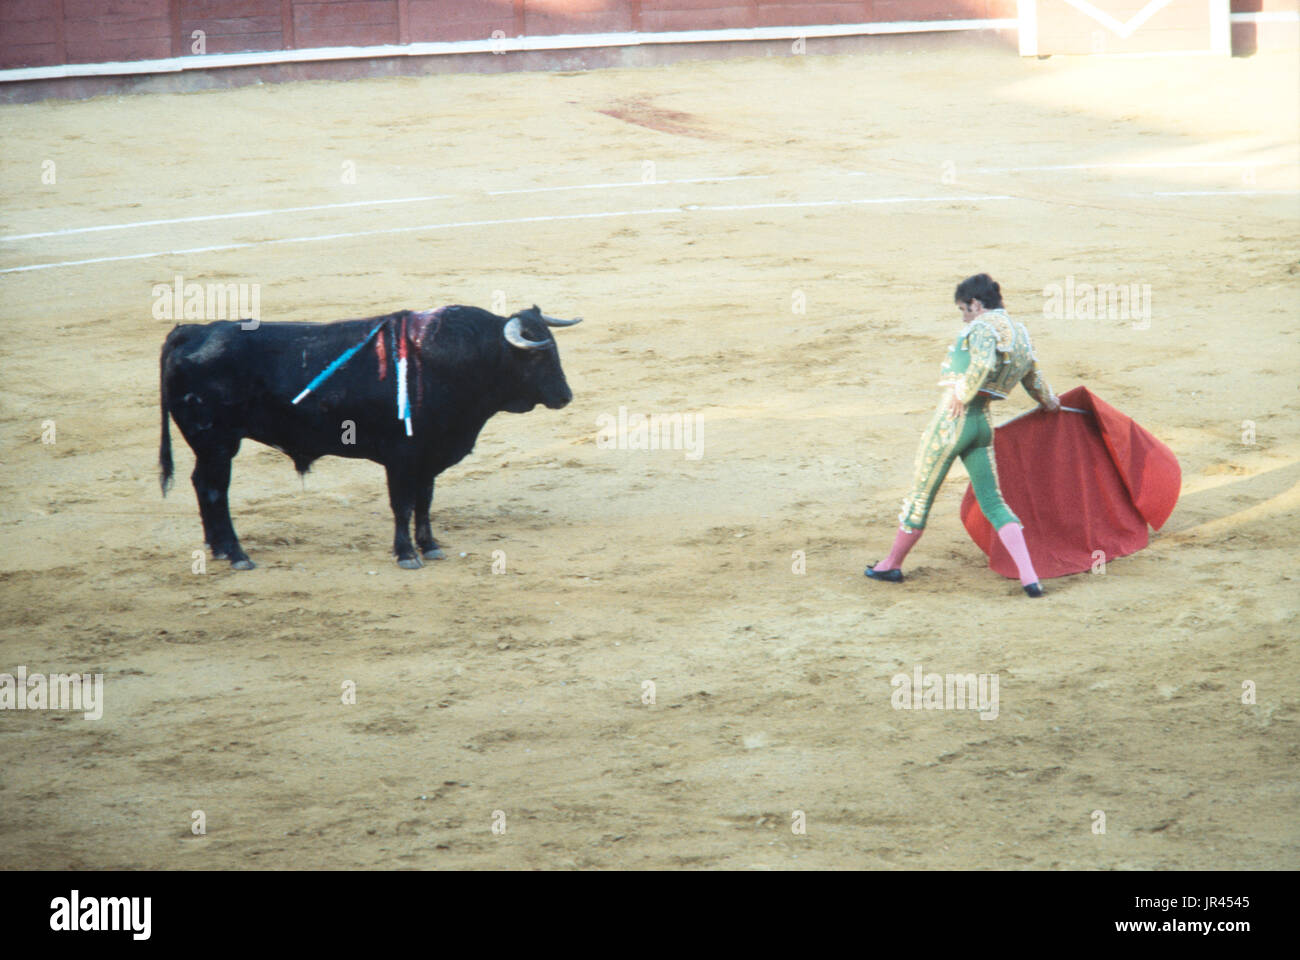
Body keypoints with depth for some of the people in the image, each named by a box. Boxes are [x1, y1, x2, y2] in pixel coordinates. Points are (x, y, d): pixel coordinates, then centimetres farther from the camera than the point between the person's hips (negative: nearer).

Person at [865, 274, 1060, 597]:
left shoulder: (983, 327, -12)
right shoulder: (1020, 334, 13)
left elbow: (983, 364, -32)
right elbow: (1034, 379, 30)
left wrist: (962, 395, -18)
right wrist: (1049, 401, 49)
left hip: (953, 418, -7)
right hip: (982, 423, 7)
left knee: (921, 494, 9)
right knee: (993, 503, 8)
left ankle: (892, 565, 24)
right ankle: (1029, 578, -6)